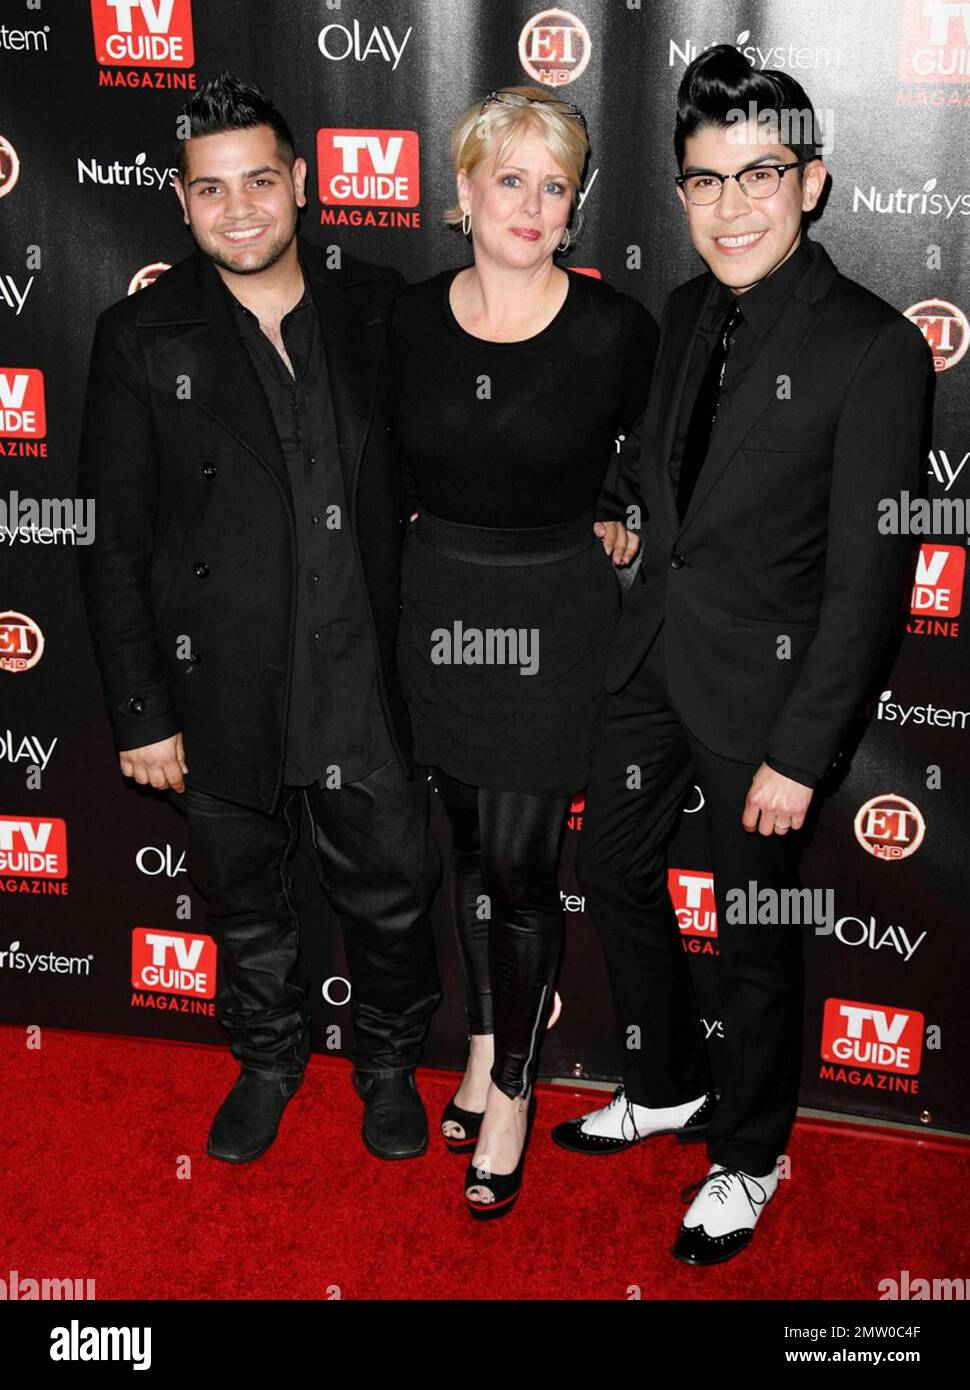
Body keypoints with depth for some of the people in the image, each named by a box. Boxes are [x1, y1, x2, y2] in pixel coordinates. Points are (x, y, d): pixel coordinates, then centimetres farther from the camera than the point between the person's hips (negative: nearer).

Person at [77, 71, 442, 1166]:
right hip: (223, 694, 0)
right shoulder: (139, 340, -5)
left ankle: (388, 1062, 41)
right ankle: (268, 1059, 45)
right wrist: (141, 712, -6)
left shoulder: (377, 307, 0)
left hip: (367, 685, 1)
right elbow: (114, 545, -4)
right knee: (244, 903, 18)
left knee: (391, 895, 13)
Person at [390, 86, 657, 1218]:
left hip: (555, 616, -3)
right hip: (440, 604, 4)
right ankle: (484, 1041, 36)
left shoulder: (614, 327, -11)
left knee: (519, 867, -1)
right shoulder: (412, 318, -2)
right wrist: (436, 529, 3)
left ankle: (514, 1090, 20)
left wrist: (613, 517, -1)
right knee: (471, 841, 16)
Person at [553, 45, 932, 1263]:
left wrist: (801, 752, -17)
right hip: (652, 652, 7)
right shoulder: (686, 314, 5)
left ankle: (748, 1156, 34)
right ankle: (666, 1088, 42)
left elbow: (868, 576, -17)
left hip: (761, 675, -7)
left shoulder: (874, 349, -17)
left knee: (755, 933, 9)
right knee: (611, 866, 18)